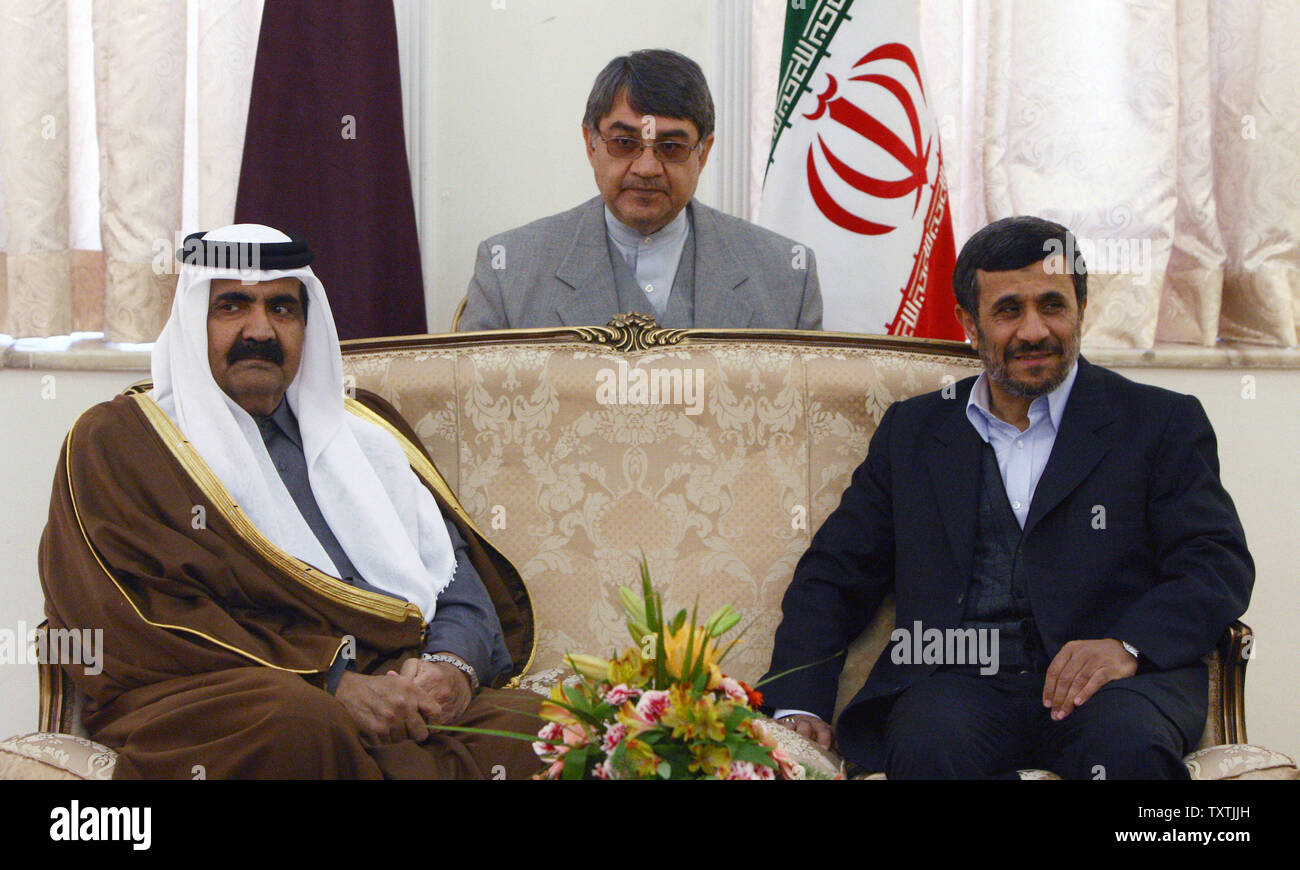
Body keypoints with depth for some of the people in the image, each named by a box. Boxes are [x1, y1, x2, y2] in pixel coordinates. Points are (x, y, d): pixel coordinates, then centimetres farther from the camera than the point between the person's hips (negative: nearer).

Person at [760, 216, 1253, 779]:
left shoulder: (1162, 423, 13)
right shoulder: (912, 431, 20)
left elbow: (1219, 564, 2)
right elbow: (835, 574, 17)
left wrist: (1127, 646, -18)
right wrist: (797, 703, 0)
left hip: (1112, 686, -1)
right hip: (957, 679, 1)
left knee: (1129, 748, -35)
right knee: (928, 747, -33)